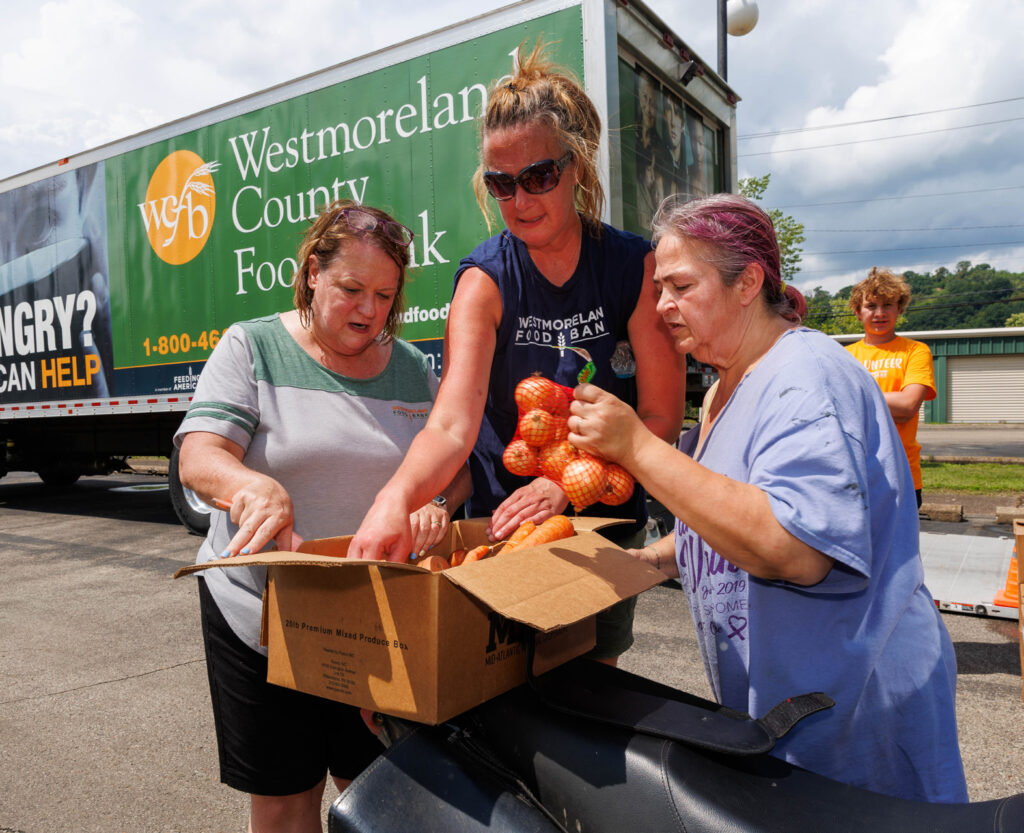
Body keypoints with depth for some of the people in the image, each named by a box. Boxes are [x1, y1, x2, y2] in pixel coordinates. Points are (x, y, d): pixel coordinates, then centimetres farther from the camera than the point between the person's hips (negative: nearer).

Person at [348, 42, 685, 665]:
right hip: (503, 526, -1)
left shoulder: (637, 266, -11)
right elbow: (453, 423, -29)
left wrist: (565, 484, -23)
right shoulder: (486, 281, -15)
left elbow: (662, 416, -11)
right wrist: (395, 497, -48)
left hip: (609, 521, 1)